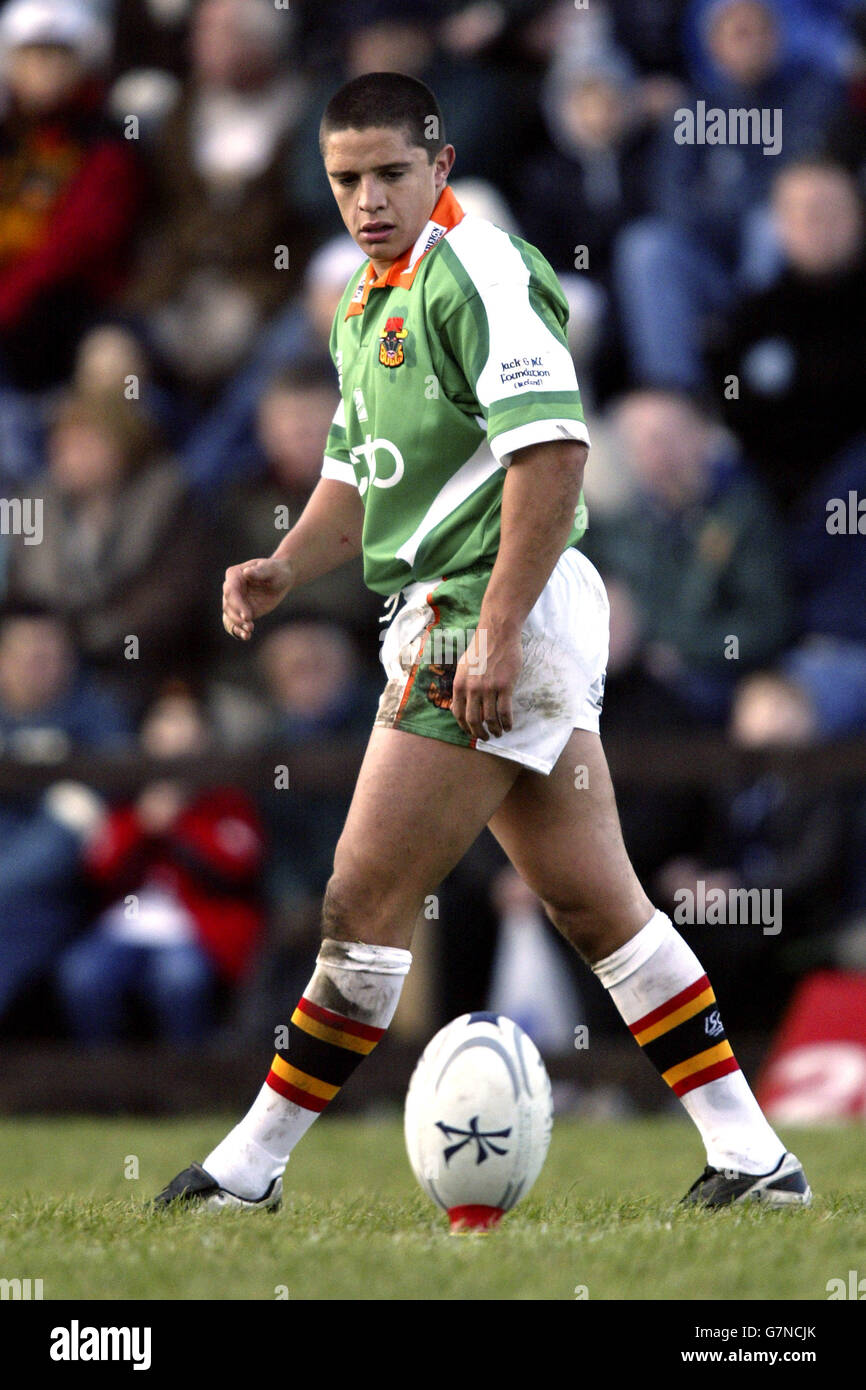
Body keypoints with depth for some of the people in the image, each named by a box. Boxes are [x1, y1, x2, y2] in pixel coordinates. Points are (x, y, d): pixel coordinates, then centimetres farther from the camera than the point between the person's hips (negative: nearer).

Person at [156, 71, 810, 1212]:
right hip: (456, 621, 10)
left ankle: (255, 1161, 2)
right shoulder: (365, 302, 18)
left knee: (367, 902, -5)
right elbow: (360, 470, 27)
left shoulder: (476, 271, -14)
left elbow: (554, 447, -23)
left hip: (496, 614, -10)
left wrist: (495, 631, -25)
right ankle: (753, 1157, 10)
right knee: (596, 904, 9)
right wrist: (286, 567, 8)